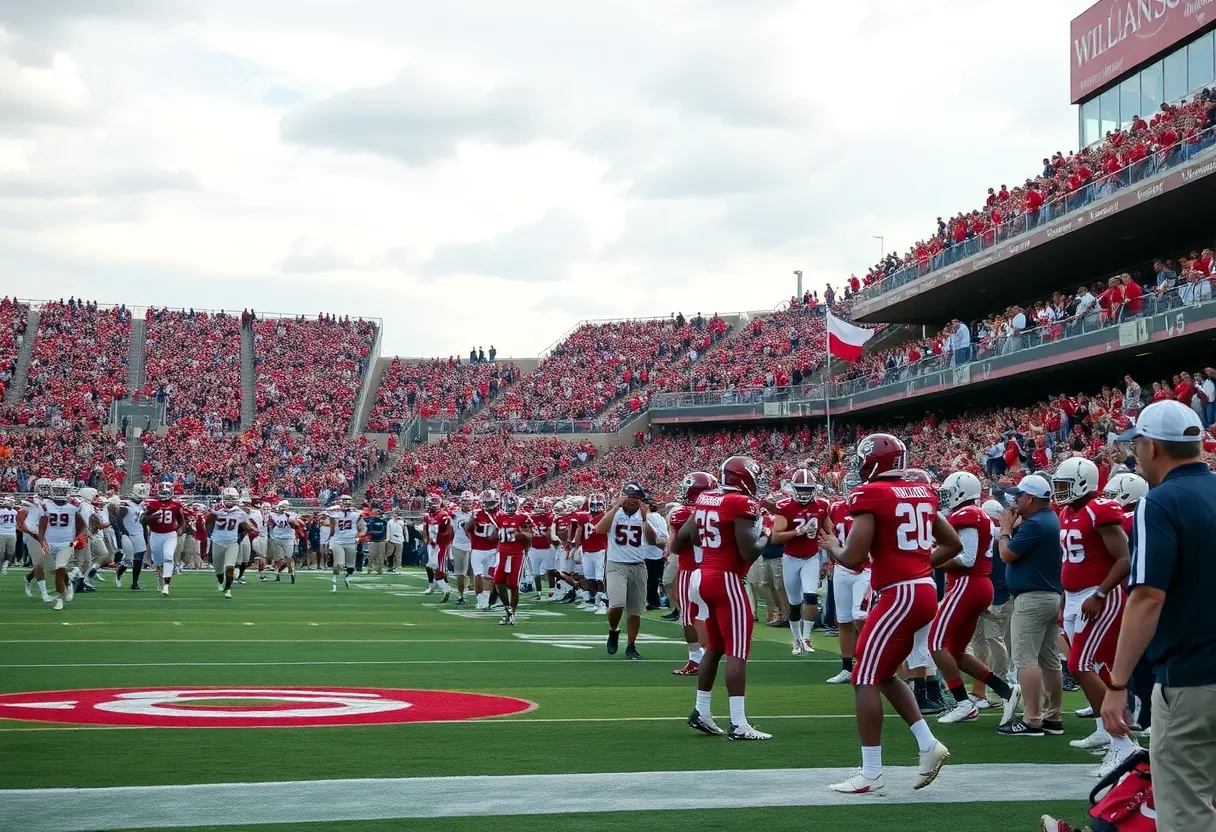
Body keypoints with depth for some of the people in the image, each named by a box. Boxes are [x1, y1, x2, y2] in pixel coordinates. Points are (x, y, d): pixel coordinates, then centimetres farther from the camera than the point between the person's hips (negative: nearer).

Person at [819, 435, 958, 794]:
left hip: (900, 595, -8)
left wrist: (832, 547, 5)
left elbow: (853, 558, -15)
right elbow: (953, 544, 21)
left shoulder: (869, 496, -11)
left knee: (866, 679, -1)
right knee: (884, 674, 21)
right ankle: (928, 746, 16)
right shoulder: (921, 492, 13)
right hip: (924, 590, 8)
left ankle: (871, 775, -1)